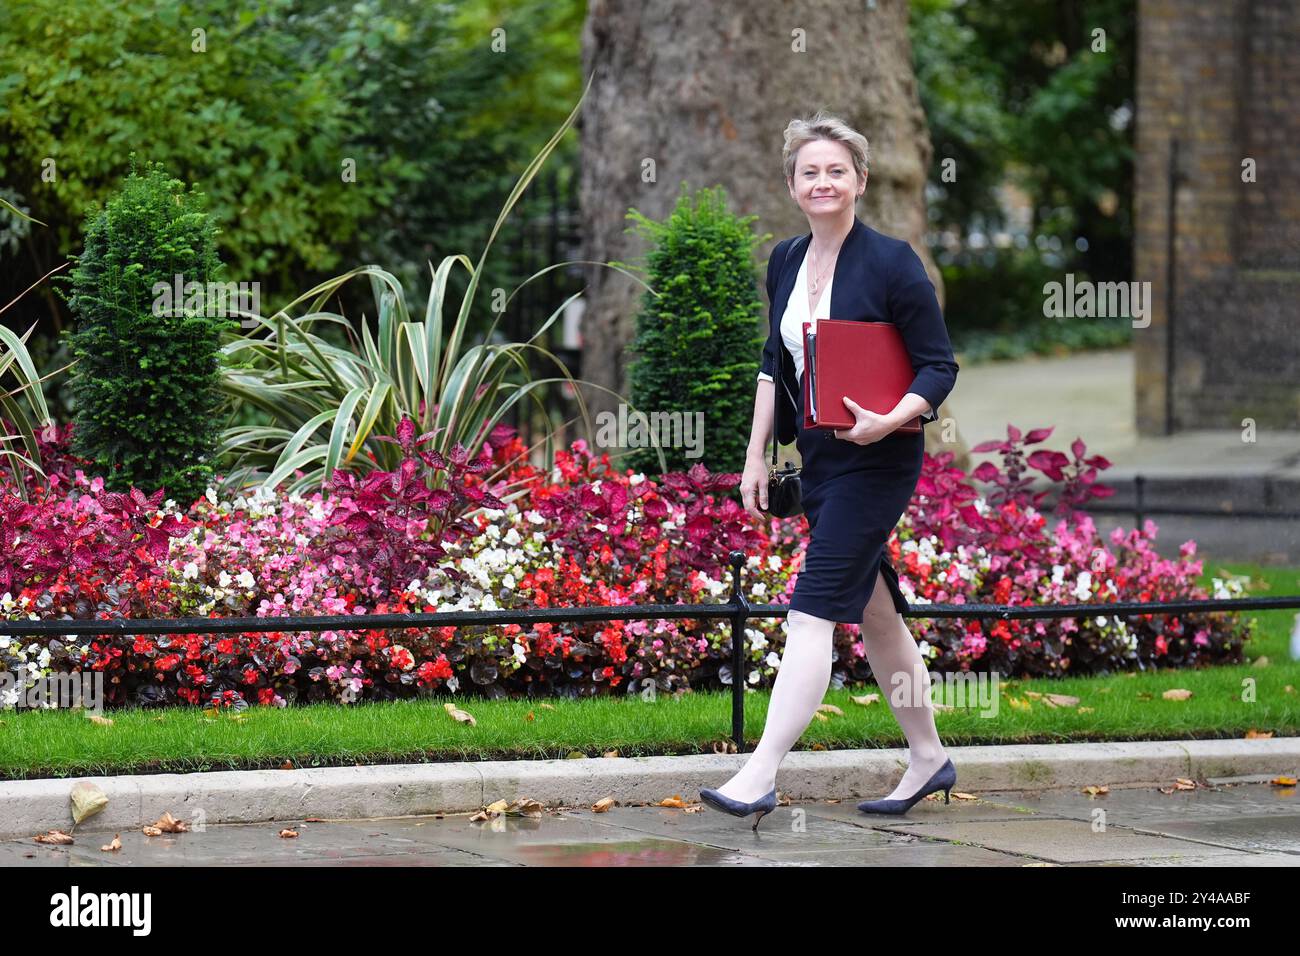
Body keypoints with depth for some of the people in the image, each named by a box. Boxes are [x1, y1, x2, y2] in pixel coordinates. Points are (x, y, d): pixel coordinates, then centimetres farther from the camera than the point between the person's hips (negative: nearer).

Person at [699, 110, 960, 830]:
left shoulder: (891, 263, -13)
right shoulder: (786, 263, 7)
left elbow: (939, 367, -10)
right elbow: (775, 361, 17)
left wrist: (887, 420, -26)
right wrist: (756, 455, 13)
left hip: (877, 461, -8)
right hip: (819, 459, 8)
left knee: (812, 609, -14)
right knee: (872, 611, 15)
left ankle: (759, 776, -19)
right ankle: (928, 759, 28)